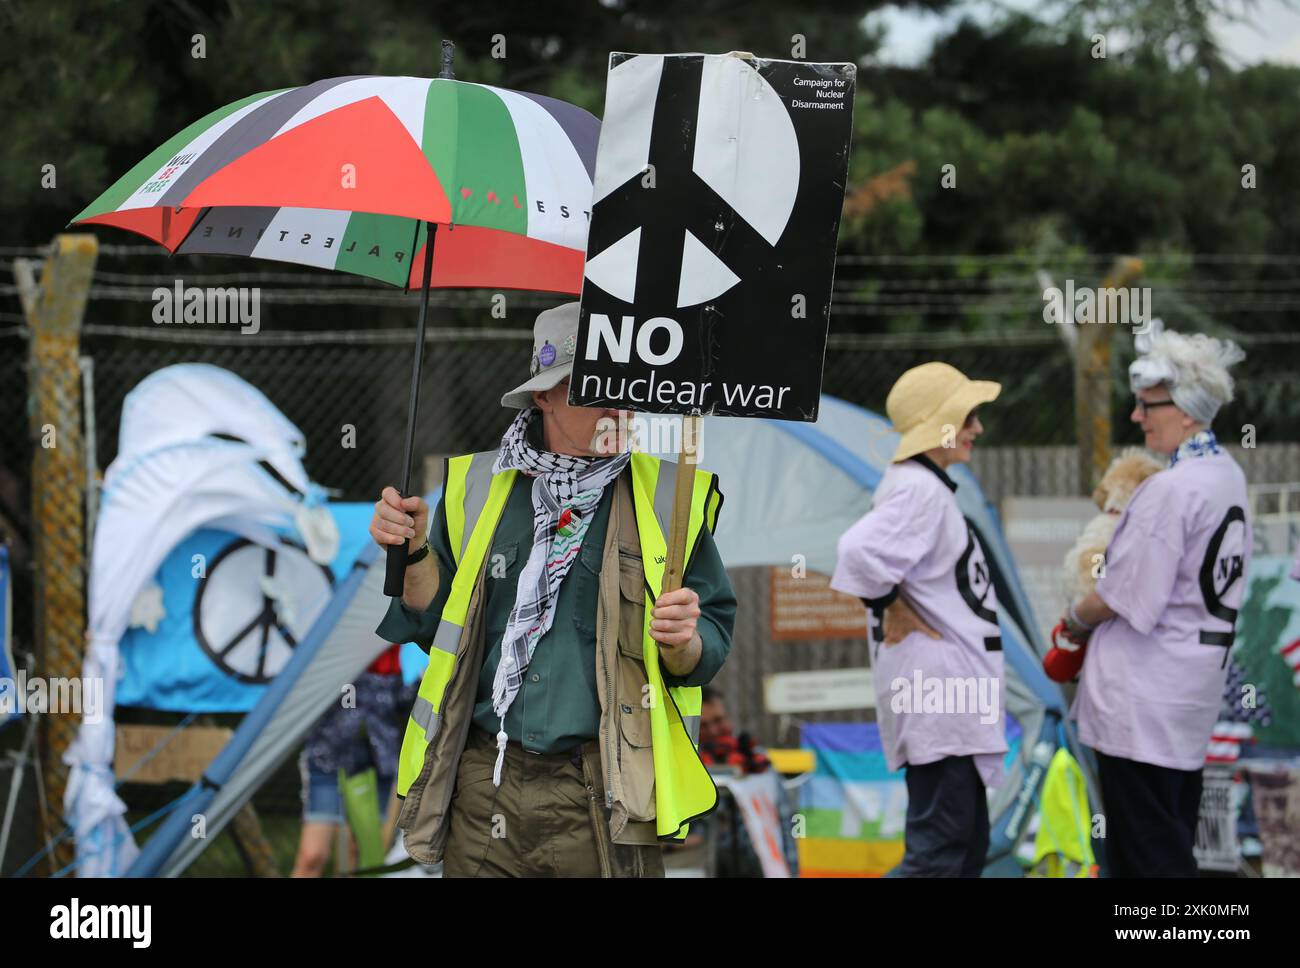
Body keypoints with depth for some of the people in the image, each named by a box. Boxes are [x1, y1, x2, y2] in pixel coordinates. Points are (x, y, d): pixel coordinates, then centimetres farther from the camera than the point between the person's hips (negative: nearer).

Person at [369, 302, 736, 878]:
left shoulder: (669, 500, 4)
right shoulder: (476, 489, 9)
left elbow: (709, 651, 2)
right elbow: (436, 624, 15)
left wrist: (684, 641, -19)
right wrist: (414, 554, -1)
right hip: (484, 786, 2)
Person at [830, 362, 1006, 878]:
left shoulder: (928, 486, 16)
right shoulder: (919, 489, -16)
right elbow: (861, 551, -33)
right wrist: (895, 612, -17)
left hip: (952, 685, 11)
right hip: (935, 685, -11)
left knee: (969, 848, 14)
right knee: (939, 853, -13)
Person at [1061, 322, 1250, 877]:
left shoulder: (1172, 488, -21)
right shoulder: (1227, 477, 9)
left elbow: (1124, 594, -18)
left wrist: (1076, 619, 2)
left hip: (1145, 691, -10)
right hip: (1196, 682, 10)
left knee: (1146, 855, -5)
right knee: (1171, 845, 14)